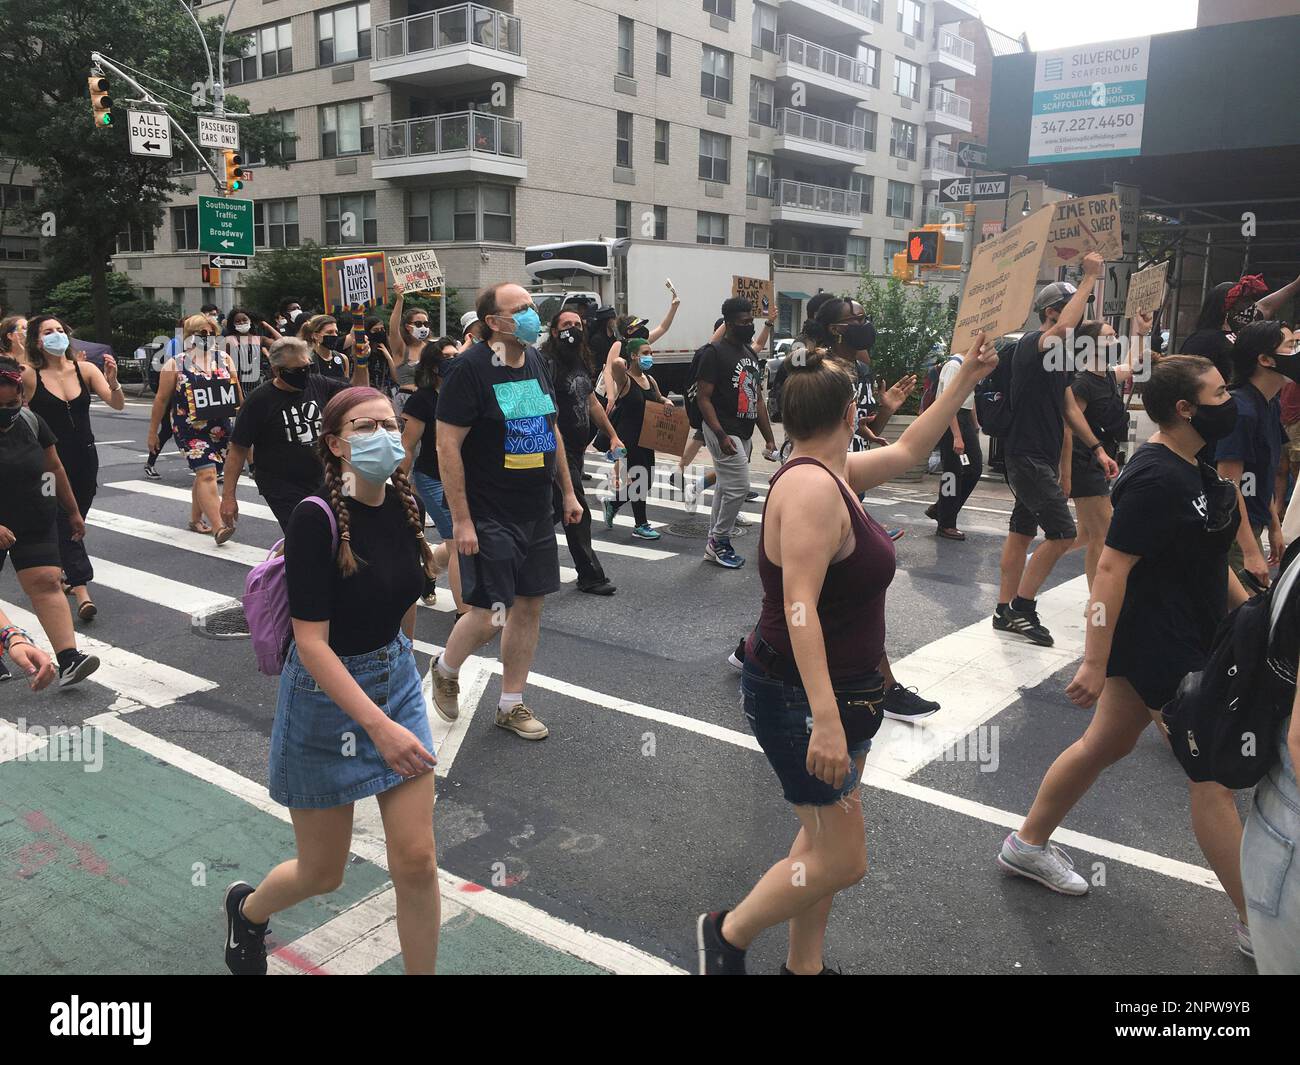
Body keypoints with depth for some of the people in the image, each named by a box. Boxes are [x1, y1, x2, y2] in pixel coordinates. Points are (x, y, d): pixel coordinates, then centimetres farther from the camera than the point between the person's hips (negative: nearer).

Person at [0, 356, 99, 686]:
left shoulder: (31, 421, -2)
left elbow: (54, 468, 10)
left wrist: (72, 511, 15)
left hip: (37, 525, 2)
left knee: (45, 583, -8)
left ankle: (68, 659, -15)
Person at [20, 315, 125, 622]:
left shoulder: (85, 369, 0)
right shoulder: (30, 375, -7)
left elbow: (117, 404, -9)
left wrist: (112, 381, -27)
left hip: (85, 457, 4)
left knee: (76, 520, 16)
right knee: (65, 523, -9)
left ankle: (60, 571, 37)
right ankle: (82, 590, -15)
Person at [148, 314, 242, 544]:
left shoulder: (224, 359, 8)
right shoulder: (175, 364, -2)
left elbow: (237, 394, 15)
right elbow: (161, 399, 2)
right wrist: (153, 432, 4)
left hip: (220, 428, 4)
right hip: (190, 430, -4)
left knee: (204, 474, 13)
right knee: (207, 474, -17)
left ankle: (196, 520, 30)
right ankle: (218, 527, -25)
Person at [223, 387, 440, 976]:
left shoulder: (406, 506, -4)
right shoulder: (315, 518, -22)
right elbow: (311, 642, -25)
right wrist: (378, 725, -32)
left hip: (397, 683, 5)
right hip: (325, 694, -4)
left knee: (417, 861, 2)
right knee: (323, 873, 14)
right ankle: (247, 908, 48)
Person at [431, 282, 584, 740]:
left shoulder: (535, 360, 8)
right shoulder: (471, 368, -14)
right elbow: (447, 446, -17)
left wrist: (568, 492, 16)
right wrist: (461, 520, -19)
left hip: (536, 513, 7)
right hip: (488, 516, -7)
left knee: (529, 606, 10)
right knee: (488, 615, -6)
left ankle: (511, 704, 25)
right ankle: (445, 669, 26)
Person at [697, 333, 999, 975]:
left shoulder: (835, 475, 5)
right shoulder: (811, 487, -24)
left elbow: (907, 451, 23)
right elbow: (799, 608, -31)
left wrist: (966, 380, 23)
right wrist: (826, 719, -35)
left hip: (844, 691, 10)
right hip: (799, 698, -10)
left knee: (825, 840, 18)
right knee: (841, 861, -1)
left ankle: (803, 965, 34)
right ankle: (728, 934, 20)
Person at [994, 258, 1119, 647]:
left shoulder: (1059, 355, 17)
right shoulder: (1032, 344, -12)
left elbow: (1069, 408, 21)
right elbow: (1064, 328, -34)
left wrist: (1098, 450, 18)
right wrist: (1090, 277, -23)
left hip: (1043, 458, 10)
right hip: (1027, 455, -10)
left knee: (1022, 532, 11)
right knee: (1062, 533, -10)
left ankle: (1005, 611, 17)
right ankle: (1022, 607, -1)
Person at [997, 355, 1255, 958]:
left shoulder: (1189, 468, 9)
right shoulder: (1155, 479, -23)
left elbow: (1206, 554, 21)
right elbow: (1112, 568, -26)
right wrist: (1095, 661, -26)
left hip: (1184, 636, 10)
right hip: (1160, 649, -10)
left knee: (1105, 745, 18)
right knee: (1214, 773, 1)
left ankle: (1027, 845, 33)